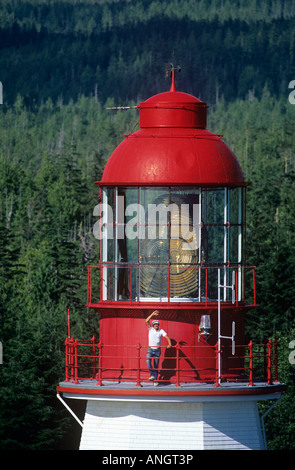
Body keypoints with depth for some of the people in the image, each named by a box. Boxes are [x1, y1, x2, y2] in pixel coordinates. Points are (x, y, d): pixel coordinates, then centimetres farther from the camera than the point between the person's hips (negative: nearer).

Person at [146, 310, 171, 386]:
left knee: (156, 365, 3)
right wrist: (153, 314, -19)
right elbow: (147, 321, -11)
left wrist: (169, 344, -31)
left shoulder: (161, 331, -2)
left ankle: (155, 380, 7)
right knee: (148, 361, -28)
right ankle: (152, 375, -27)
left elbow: (167, 337, -12)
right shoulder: (151, 329, 0)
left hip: (157, 350, 0)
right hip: (150, 349, 0)